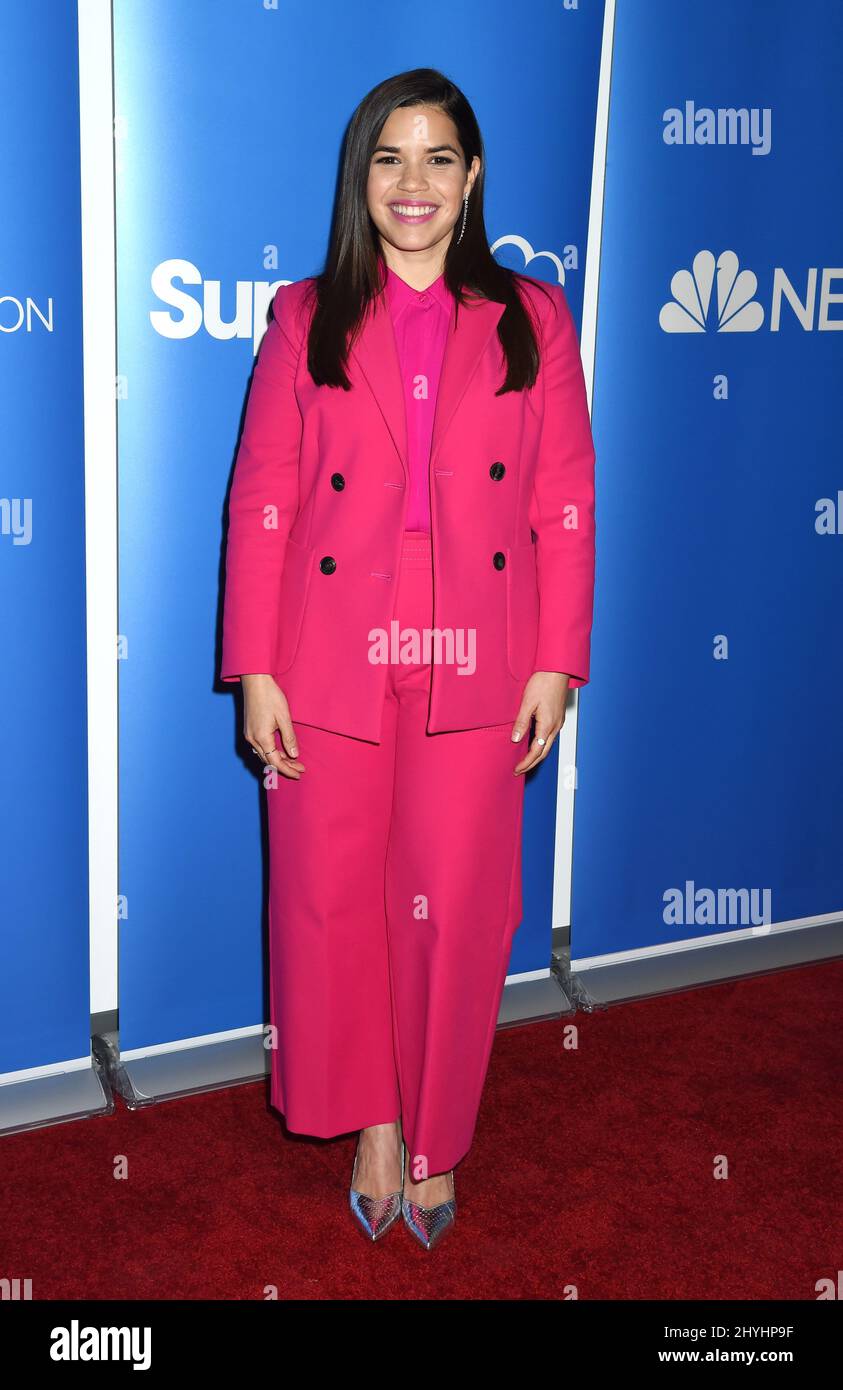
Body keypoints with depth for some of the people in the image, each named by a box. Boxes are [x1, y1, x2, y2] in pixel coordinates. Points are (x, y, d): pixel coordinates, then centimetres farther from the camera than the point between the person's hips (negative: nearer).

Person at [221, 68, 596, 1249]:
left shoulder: (533, 321, 7)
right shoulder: (306, 322, 5)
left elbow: (566, 506, 3)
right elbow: (260, 502, 1)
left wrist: (557, 666, -3)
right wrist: (254, 673, -5)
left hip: (473, 674, 0)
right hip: (332, 668, 1)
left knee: (457, 911, 6)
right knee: (332, 903, 8)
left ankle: (435, 1137, 28)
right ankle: (372, 1120, 32)